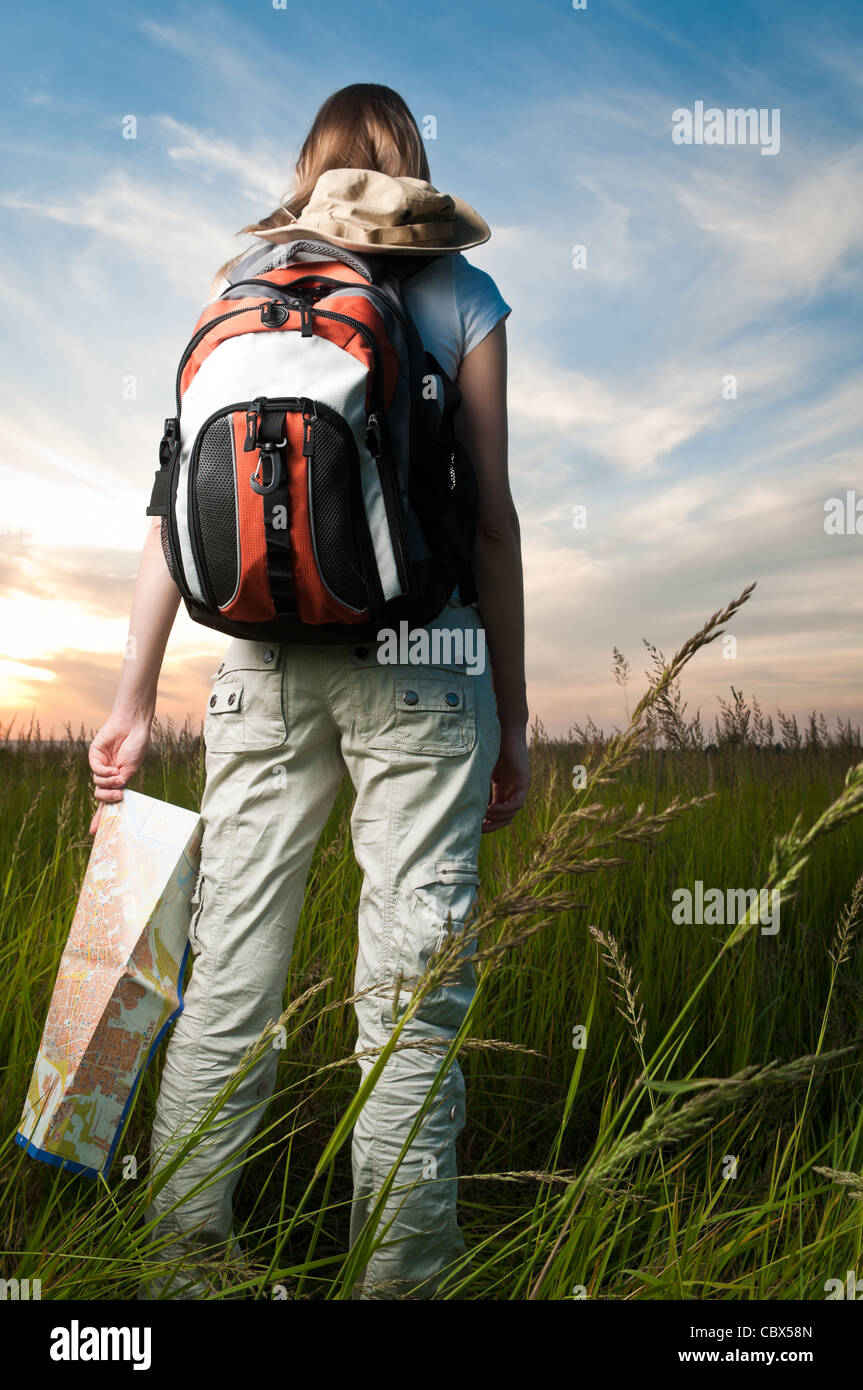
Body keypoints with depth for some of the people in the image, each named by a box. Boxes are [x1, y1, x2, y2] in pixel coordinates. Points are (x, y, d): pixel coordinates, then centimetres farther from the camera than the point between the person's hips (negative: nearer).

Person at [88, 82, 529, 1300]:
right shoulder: (460, 294, 8)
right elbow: (491, 516, 1)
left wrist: (136, 697, 10)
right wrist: (513, 717, 5)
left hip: (263, 653, 3)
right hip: (417, 650, -3)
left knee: (227, 974, 9)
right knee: (412, 982, 2)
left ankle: (179, 1264, 19)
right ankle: (397, 1275, 10)